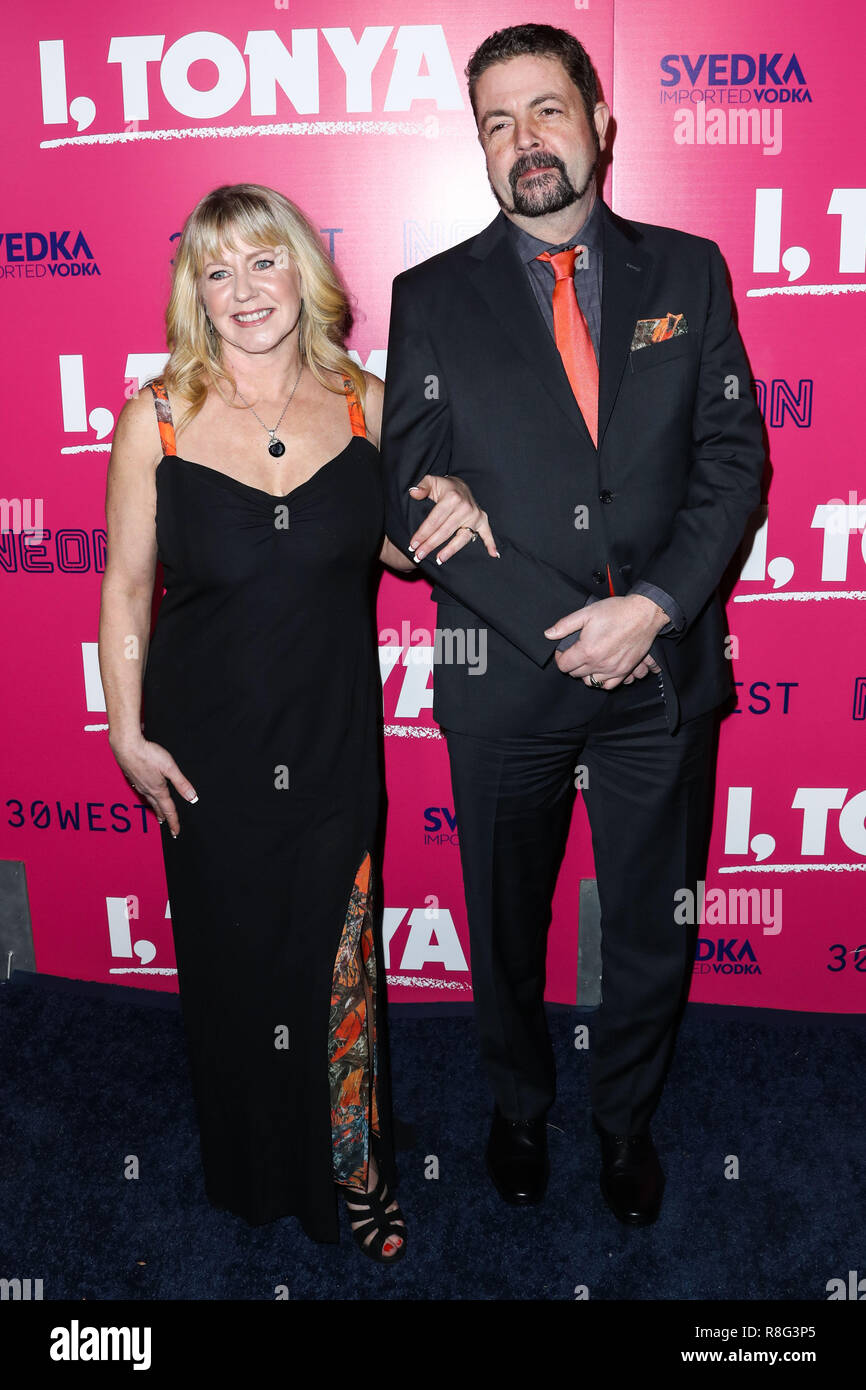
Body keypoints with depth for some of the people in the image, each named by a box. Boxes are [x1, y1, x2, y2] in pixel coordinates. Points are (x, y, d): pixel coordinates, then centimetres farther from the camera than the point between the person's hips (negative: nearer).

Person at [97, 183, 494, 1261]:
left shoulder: (364, 402, -3)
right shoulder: (157, 418, -8)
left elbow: (393, 543, 10)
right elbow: (126, 588, -2)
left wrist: (443, 515, -12)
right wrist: (127, 734, -3)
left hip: (335, 743, 1)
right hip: (210, 750, 0)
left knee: (339, 963, 10)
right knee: (230, 960, 16)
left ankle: (355, 1173, 37)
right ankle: (252, 1168, 44)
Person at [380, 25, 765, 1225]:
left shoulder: (688, 271, 5)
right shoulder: (432, 298, 0)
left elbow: (732, 458, 0)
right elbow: (415, 500, -7)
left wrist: (654, 605, -15)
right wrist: (563, 627, -15)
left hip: (664, 670, 2)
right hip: (505, 678, -1)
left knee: (655, 929, 15)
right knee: (507, 928, 17)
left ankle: (626, 1117, 42)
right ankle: (520, 1107, 44)